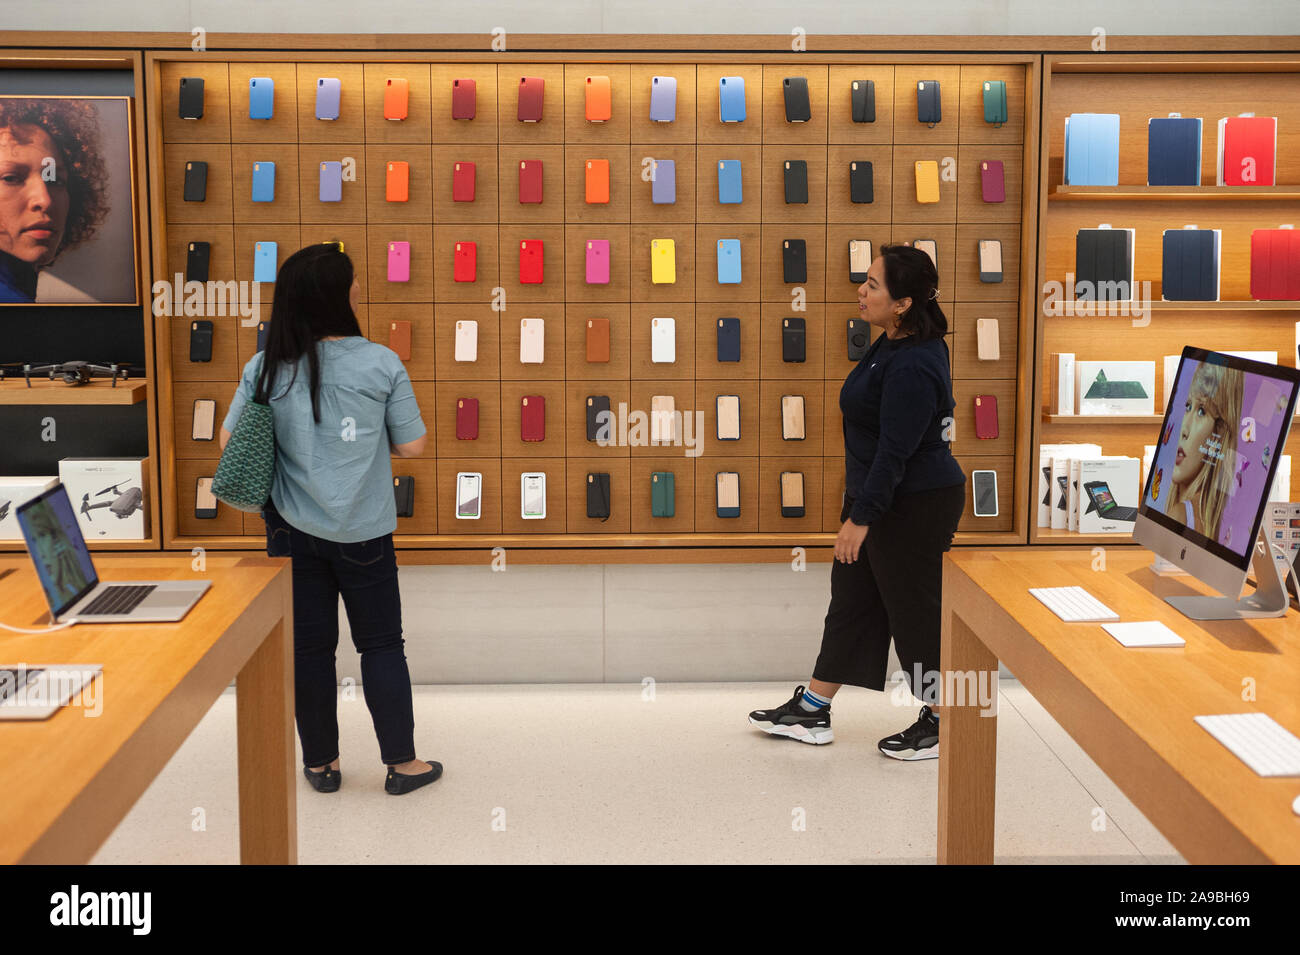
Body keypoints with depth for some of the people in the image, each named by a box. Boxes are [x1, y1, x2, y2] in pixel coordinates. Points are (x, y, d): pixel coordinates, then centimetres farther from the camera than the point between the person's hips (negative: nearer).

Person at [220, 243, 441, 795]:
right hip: (363, 531, -2)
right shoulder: (381, 365, -12)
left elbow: (229, 443, 2)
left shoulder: (266, 369, -6)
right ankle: (401, 764, 18)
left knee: (308, 646, 12)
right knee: (381, 645, 11)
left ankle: (321, 764, 23)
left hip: (292, 528, 2)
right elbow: (412, 446, -6)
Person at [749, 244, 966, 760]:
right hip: (882, 497, 11)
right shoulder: (893, 344, 5)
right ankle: (811, 711, 27)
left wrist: (861, 518, -23)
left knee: (914, 612, 3)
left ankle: (941, 724, 20)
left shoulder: (912, 368, -27)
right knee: (851, 600, 16)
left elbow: (895, 451, -27)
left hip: (914, 506, -11)